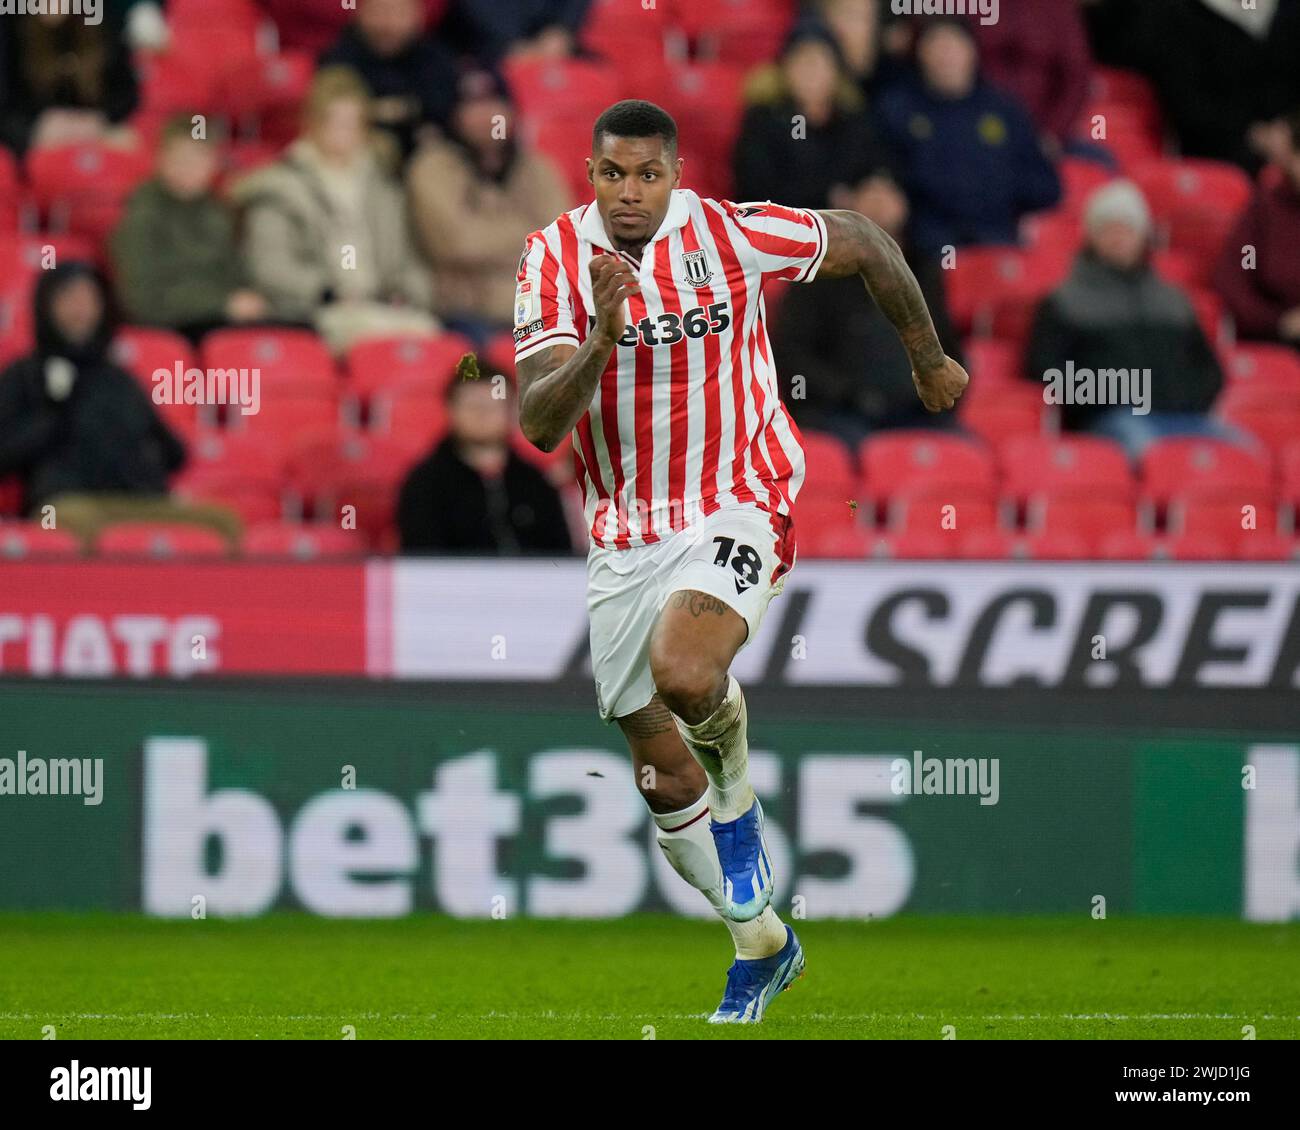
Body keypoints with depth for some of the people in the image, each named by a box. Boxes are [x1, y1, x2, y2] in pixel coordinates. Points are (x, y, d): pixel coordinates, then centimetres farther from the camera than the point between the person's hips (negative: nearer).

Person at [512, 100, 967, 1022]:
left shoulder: (731, 234, -11)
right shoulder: (554, 260, -7)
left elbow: (865, 244, 7)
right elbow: (538, 421, -17)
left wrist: (929, 360, 18)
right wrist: (602, 340, -34)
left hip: (738, 506, -3)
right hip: (626, 534, 3)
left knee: (682, 672, -33)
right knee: (663, 773, 8)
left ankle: (739, 794, 1)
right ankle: (761, 941, 28)